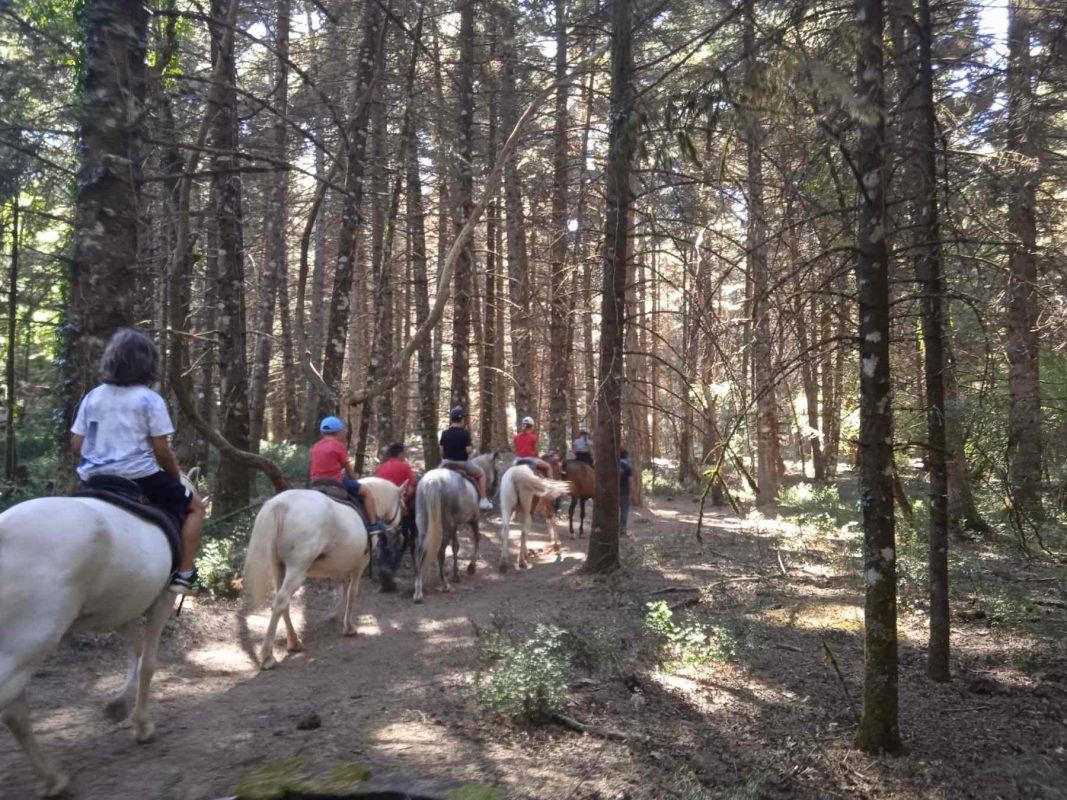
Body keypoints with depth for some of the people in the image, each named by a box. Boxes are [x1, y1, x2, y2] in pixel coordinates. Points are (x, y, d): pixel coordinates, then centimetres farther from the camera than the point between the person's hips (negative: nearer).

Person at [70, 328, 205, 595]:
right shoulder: (150, 399, -8)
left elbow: (76, 446, 7)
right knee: (194, 506, 12)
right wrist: (177, 477, 7)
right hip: (140, 477, -5)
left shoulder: (92, 397, 7)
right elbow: (161, 451, -10)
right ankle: (185, 574, 2)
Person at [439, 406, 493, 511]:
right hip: (462, 463, -4)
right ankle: (483, 501, 13)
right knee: (481, 473, 18)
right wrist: (472, 448, 7)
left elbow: (441, 450, 6)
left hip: (447, 463, 4)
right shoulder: (465, 433, -12)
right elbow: (468, 450, -15)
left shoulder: (444, 433, 2)